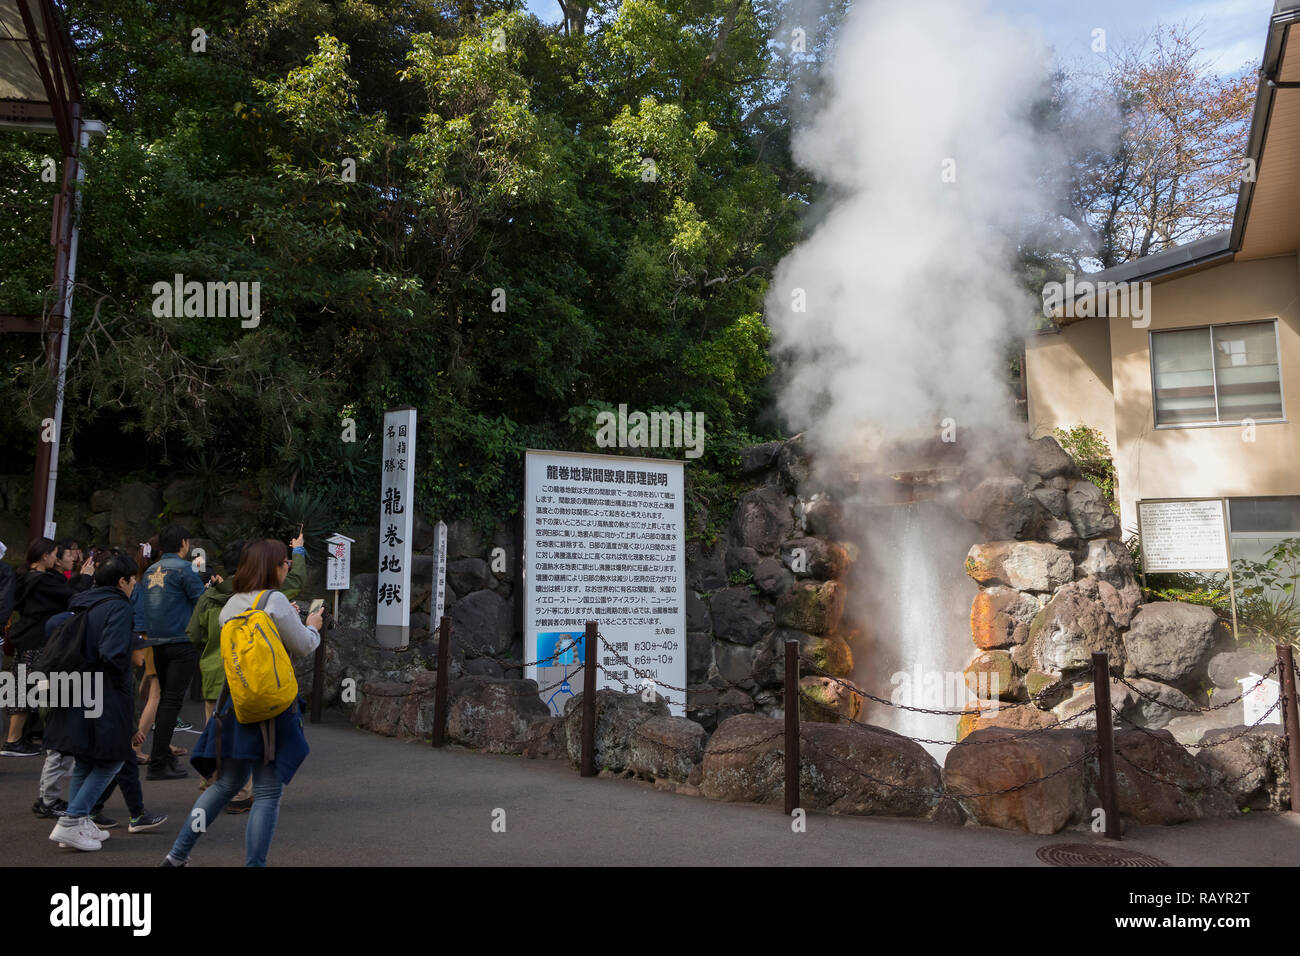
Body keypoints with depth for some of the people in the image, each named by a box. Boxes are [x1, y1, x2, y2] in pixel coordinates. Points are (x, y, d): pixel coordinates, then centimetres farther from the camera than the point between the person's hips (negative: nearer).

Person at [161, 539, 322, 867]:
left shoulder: (231, 604, 10)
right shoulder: (275, 600, -11)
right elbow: (303, 646, -4)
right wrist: (312, 627, 16)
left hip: (234, 704, 7)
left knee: (226, 784, 22)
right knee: (267, 794, 1)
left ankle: (177, 855, 25)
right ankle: (254, 863, 3)